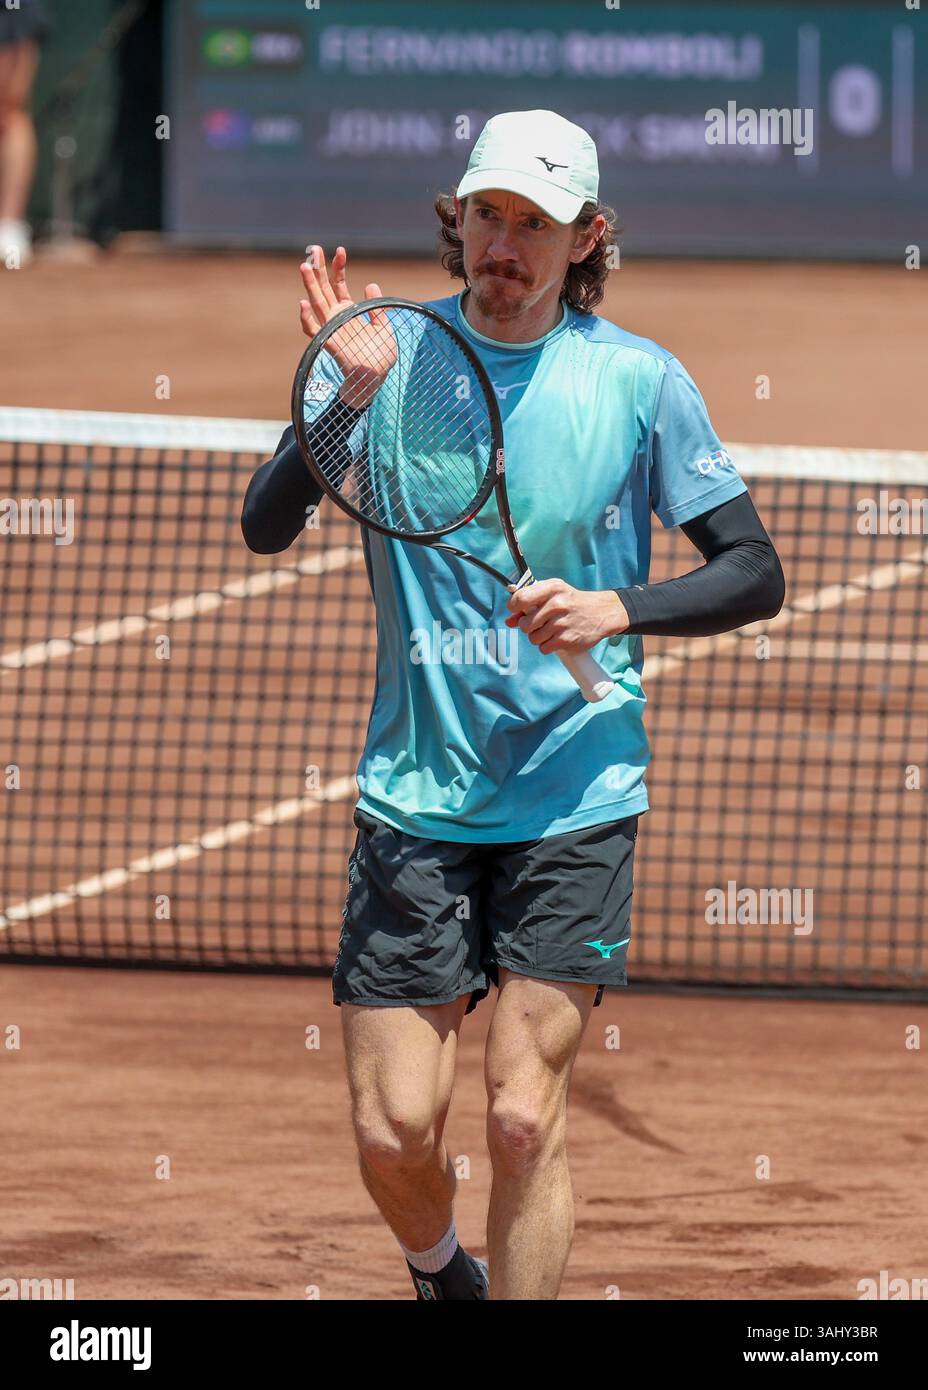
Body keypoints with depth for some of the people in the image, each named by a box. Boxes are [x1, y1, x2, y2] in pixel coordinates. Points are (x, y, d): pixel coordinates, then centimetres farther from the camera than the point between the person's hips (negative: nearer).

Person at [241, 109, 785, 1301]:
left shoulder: (638, 381, -3)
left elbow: (754, 573, 0)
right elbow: (265, 528, -9)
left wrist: (619, 609, -17)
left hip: (574, 800, -1)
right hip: (415, 793, 1)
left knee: (524, 1115, -10)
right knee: (393, 1131, -1)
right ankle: (440, 1273, 31)